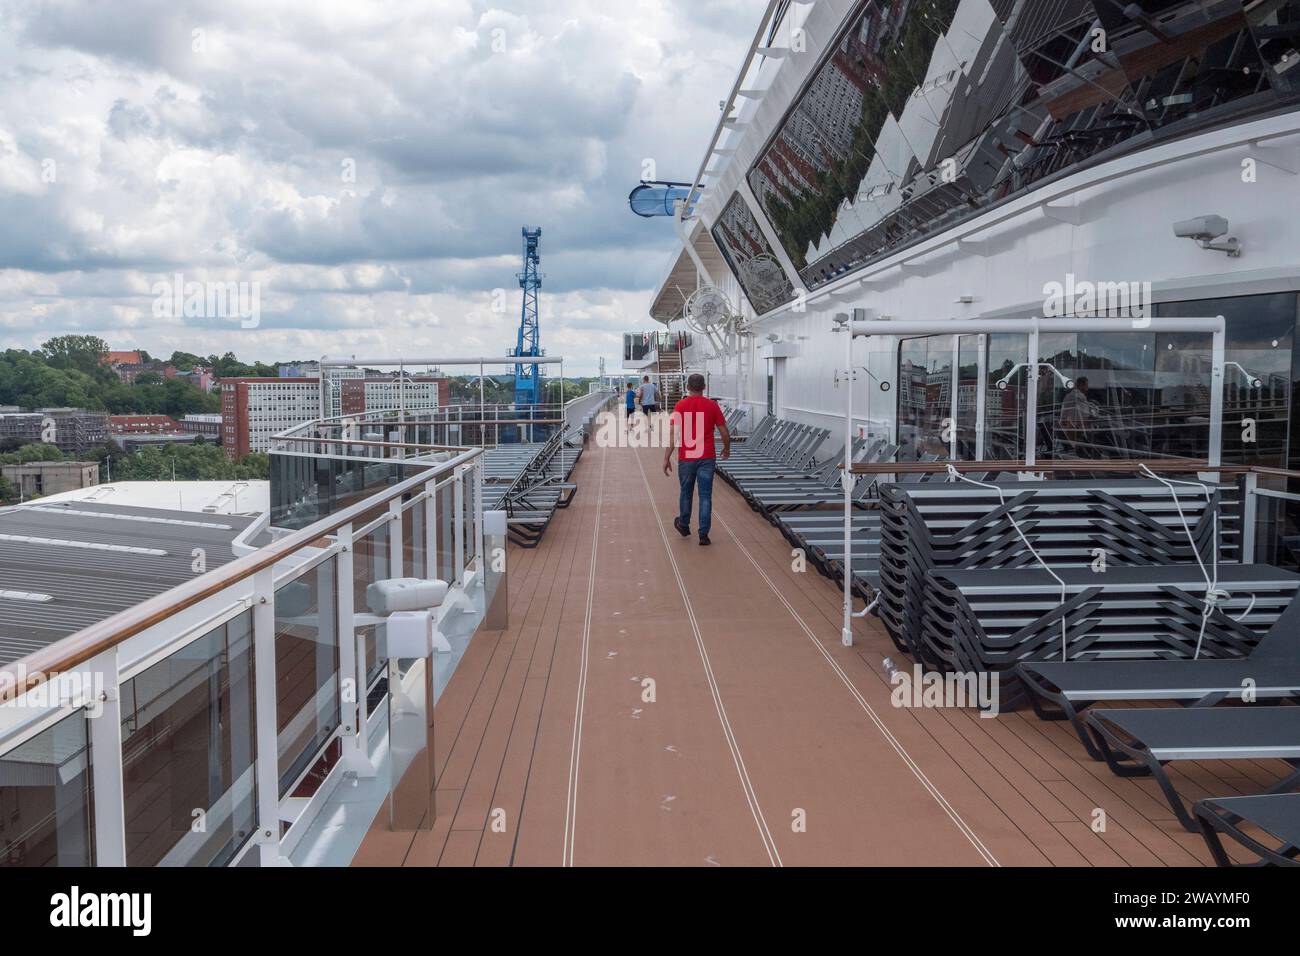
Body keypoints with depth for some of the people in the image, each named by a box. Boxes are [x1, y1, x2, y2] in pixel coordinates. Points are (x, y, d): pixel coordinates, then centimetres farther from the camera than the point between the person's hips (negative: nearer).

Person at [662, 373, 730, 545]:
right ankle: (703, 534, -2)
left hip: (686, 458, 0)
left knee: (686, 493, 18)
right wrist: (727, 448, 20)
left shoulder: (680, 406, -4)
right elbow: (724, 432, 1)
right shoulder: (712, 405, -2)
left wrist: (667, 458, -6)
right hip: (707, 458, 0)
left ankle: (683, 525, 36)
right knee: (705, 496, 2)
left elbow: (673, 434, -10)